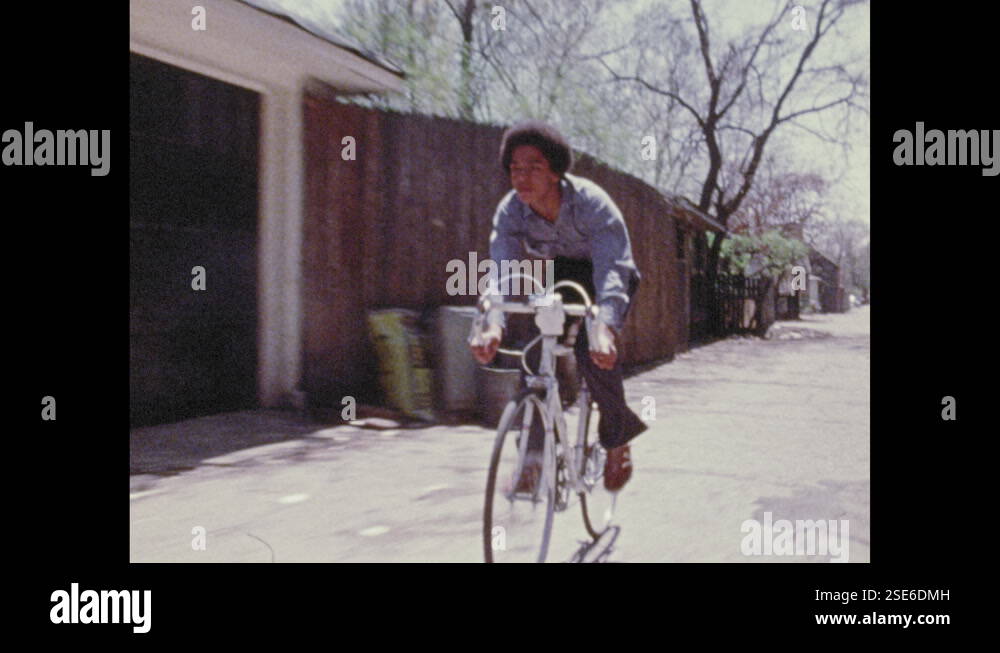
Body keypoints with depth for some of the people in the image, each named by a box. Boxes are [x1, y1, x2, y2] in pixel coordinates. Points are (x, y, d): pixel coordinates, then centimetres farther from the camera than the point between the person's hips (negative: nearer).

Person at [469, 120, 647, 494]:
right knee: (535, 345, -19)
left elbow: (613, 267, -44)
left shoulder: (592, 203, -33)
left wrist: (604, 328, -61)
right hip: (556, 276, 3)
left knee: (593, 351, -25)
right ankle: (535, 452, -10)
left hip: (606, 274, -3)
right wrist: (494, 327, -53)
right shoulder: (510, 211, -23)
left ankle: (618, 437, 1)